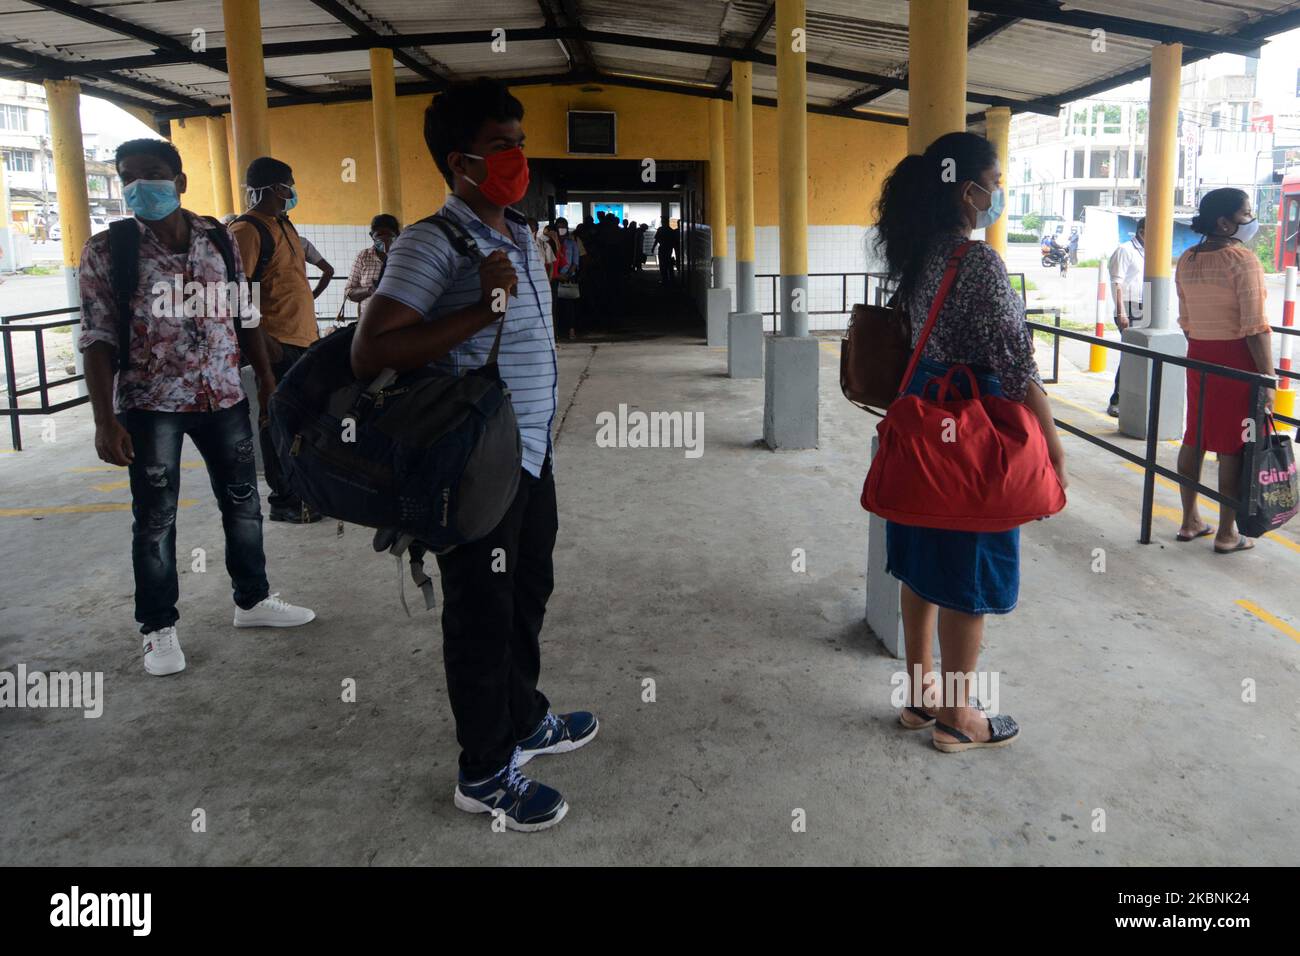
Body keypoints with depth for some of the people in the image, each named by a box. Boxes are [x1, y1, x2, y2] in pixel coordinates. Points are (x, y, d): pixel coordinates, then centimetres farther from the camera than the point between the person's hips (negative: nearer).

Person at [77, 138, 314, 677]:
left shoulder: (220, 242, 4)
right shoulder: (106, 252, -6)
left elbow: (245, 319, 10)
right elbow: (98, 340, -8)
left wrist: (267, 380, 7)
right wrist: (105, 421, -14)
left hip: (223, 396, 4)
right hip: (149, 404, -3)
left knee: (243, 503, 12)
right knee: (154, 519, 5)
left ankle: (253, 601, 30)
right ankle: (159, 628, 19)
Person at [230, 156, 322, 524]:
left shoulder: (284, 224, 18)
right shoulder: (247, 230, -11)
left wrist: (313, 329, 22)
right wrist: (263, 340, -21)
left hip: (302, 338, 9)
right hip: (277, 343, -9)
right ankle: (283, 501, 4)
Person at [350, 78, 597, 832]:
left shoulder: (520, 233, 10)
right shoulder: (433, 243, -17)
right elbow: (370, 353, -26)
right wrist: (480, 310, -29)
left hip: (532, 454, 9)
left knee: (528, 597, 21)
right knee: (483, 617, 4)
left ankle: (525, 721, 42)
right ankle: (485, 772, 21)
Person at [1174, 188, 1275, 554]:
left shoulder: (1186, 260, 6)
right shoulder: (1243, 259, -14)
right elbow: (1255, 327, -17)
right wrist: (1267, 379, -14)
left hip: (1198, 358, 7)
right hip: (1237, 359, -7)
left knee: (1194, 438, 14)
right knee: (1233, 446, 0)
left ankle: (1190, 521, 23)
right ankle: (1227, 534, 8)